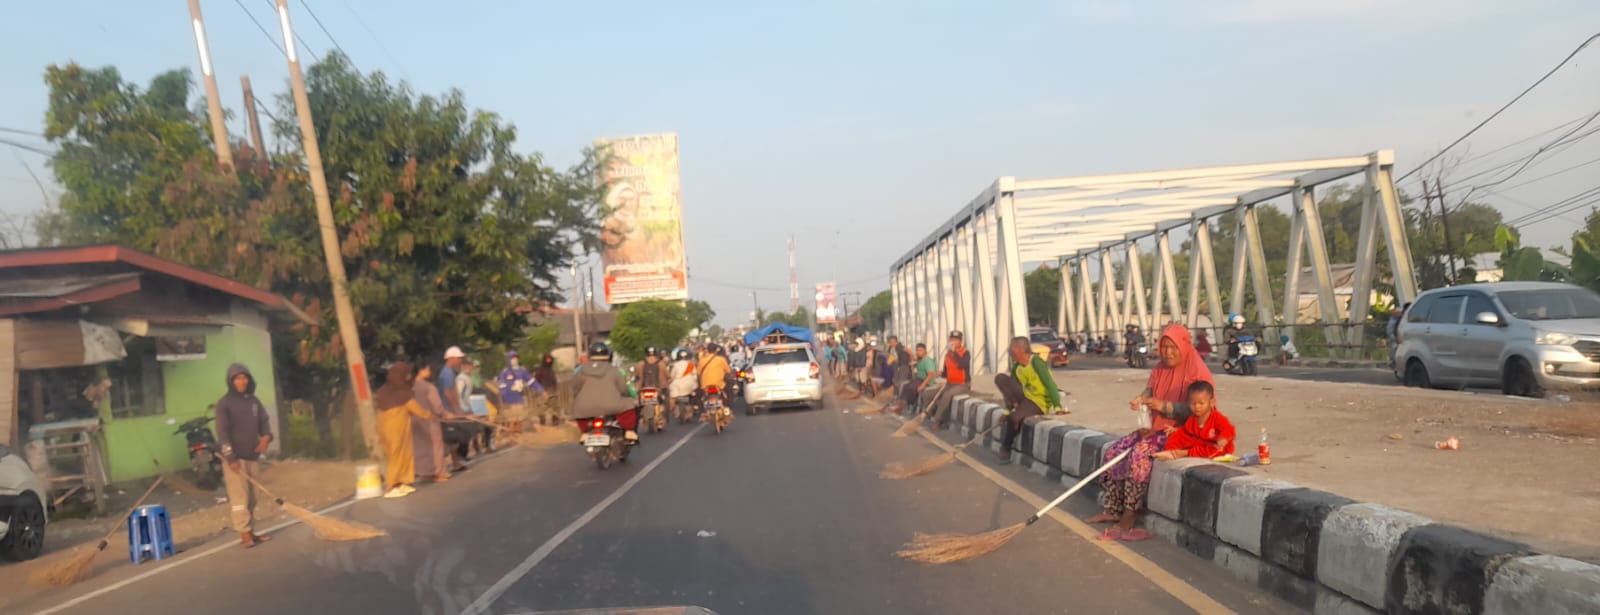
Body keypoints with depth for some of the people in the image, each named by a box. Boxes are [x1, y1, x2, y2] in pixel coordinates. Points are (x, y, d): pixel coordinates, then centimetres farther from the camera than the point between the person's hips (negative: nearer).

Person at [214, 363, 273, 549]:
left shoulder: (254, 401, 11)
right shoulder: (224, 403, -6)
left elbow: (264, 420, 16)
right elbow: (222, 432, -10)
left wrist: (266, 437, -7)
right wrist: (230, 458, -16)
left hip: (253, 456, 5)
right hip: (234, 458, -5)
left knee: (251, 497, 7)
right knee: (239, 497, -8)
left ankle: (251, 532, 13)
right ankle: (245, 534, -7)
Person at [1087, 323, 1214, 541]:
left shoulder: (1196, 373, -11)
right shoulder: (1159, 369, 12)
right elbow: (1149, 392, 4)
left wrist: (1163, 406, -29)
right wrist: (1139, 401, -20)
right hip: (1156, 427, 8)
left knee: (1140, 452, -30)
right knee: (1114, 451, -7)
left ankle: (1129, 517, -28)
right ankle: (1113, 510, -4)